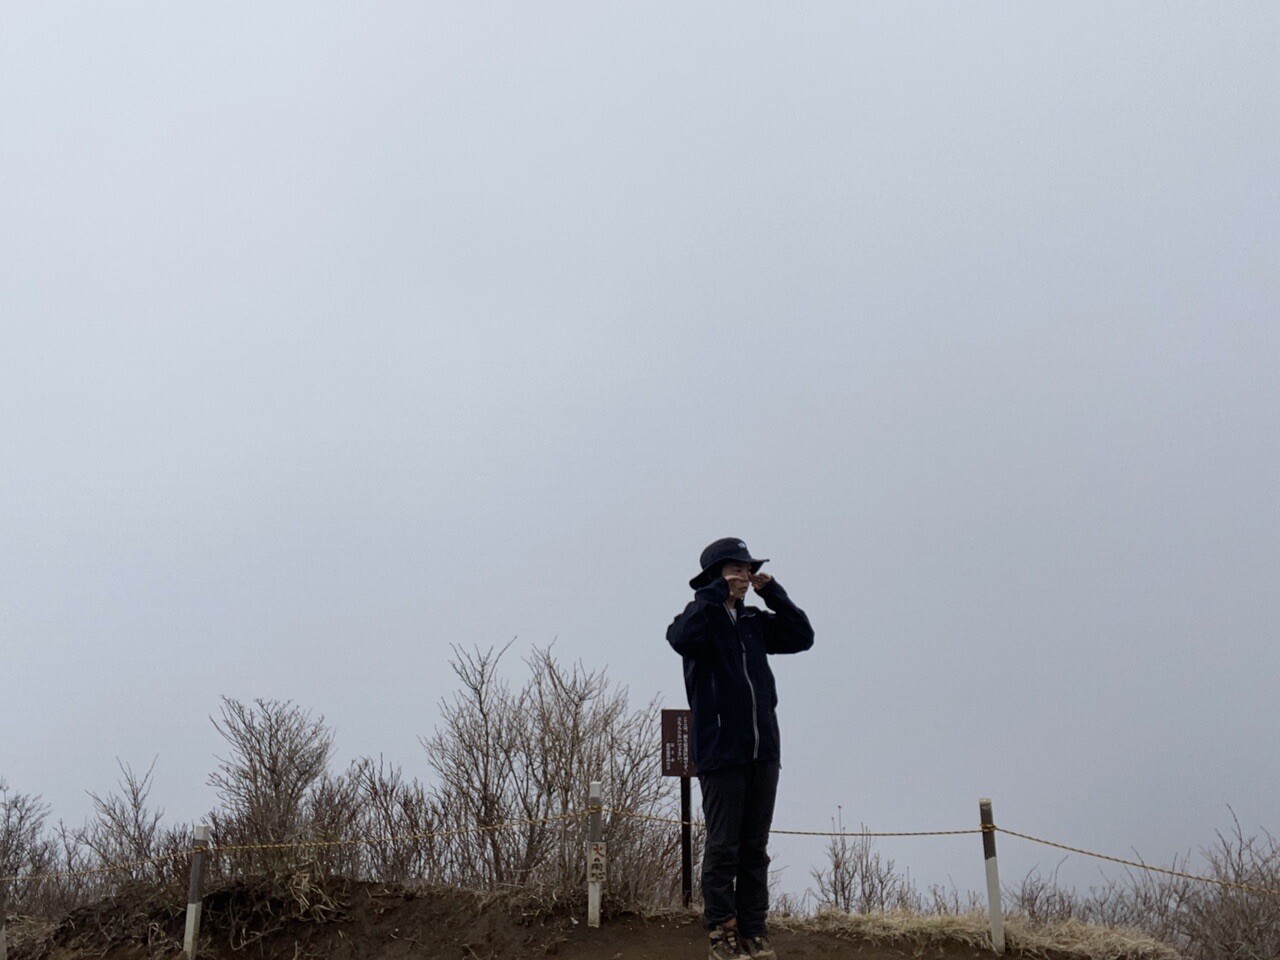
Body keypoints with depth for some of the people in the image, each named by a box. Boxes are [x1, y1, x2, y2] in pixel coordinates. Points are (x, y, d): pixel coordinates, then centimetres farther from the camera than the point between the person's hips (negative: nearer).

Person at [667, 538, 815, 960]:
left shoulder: (755, 621, 14)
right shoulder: (703, 616, -3)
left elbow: (802, 637, 10)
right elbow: (682, 638, -25)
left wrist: (773, 593, 4)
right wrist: (717, 593, -20)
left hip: (763, 751, 6)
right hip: (720, 752, -6)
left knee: (755, 848, 10)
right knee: (723, 848, 0)